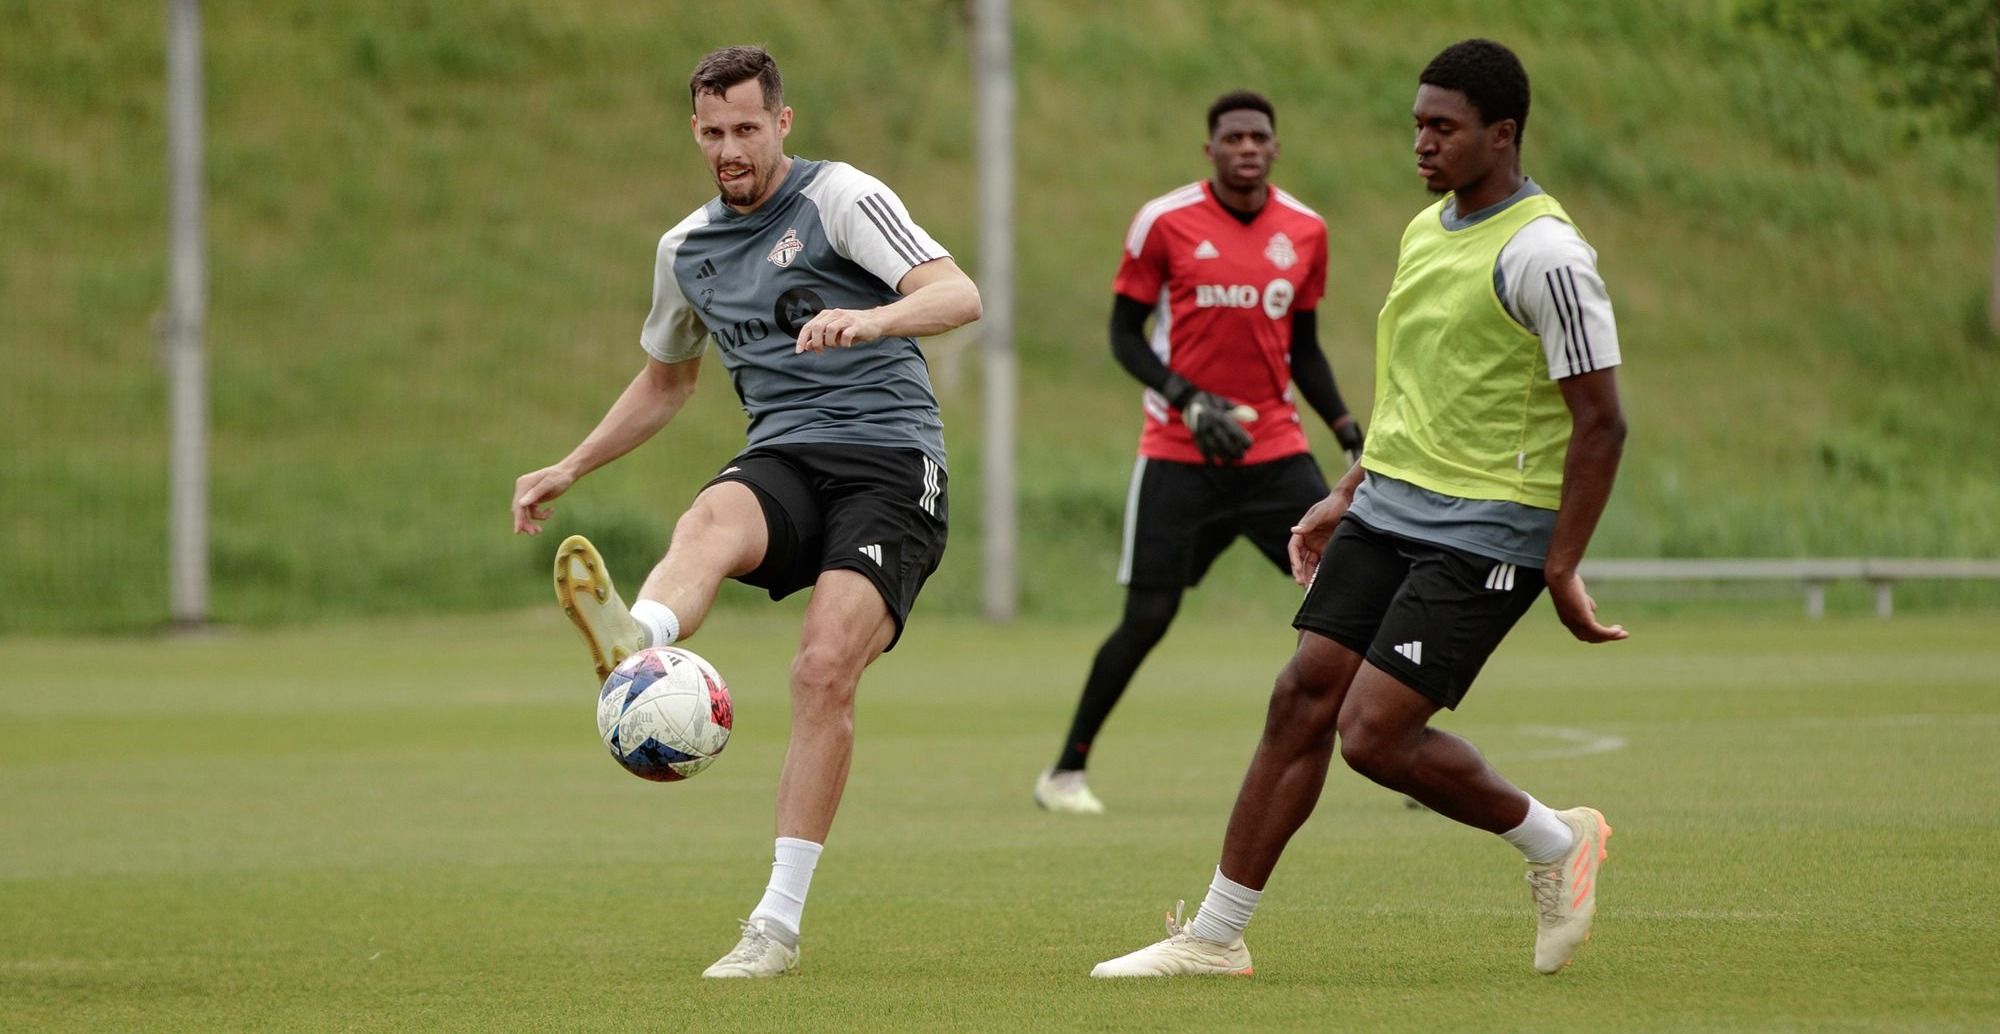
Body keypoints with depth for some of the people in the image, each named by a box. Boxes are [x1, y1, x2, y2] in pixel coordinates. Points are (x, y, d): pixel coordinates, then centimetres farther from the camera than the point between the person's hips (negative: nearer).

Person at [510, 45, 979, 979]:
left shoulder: (838, 196, -1)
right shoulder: (686, 249, 18)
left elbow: (958, 295, -13)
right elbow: (666, 378, 36)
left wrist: (871, 318, -33)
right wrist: (570, 469, 30)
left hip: (889, 458, -4)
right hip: (783, 460, 4)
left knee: (825, 670, -22)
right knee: (710, 520, -34)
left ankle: (778, 923, -16)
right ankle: (634, 642, -70)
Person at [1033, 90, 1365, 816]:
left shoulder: (1305, 232, 5)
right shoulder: (1165, 223, -6)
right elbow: (1125, 333, -1)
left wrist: (1346, 427, 4)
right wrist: (1187, 400, -16)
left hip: (1276, 451, 3)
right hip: (1179, 455, -3)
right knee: (1148, 618, -5)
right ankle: (1067, 770, 10)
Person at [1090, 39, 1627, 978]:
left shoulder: (1543, 255, -16)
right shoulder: (1426, 230, 12)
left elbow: (1599, 423, -16)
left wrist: (1560, 571, -18)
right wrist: (1346, 497, 21)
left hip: (1486, 532, -8)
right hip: (1389, 511, 8)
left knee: (1373, 734, -14)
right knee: (1302, 697, 1)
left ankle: (1555, 844, 9)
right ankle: (1215, 936, 6)